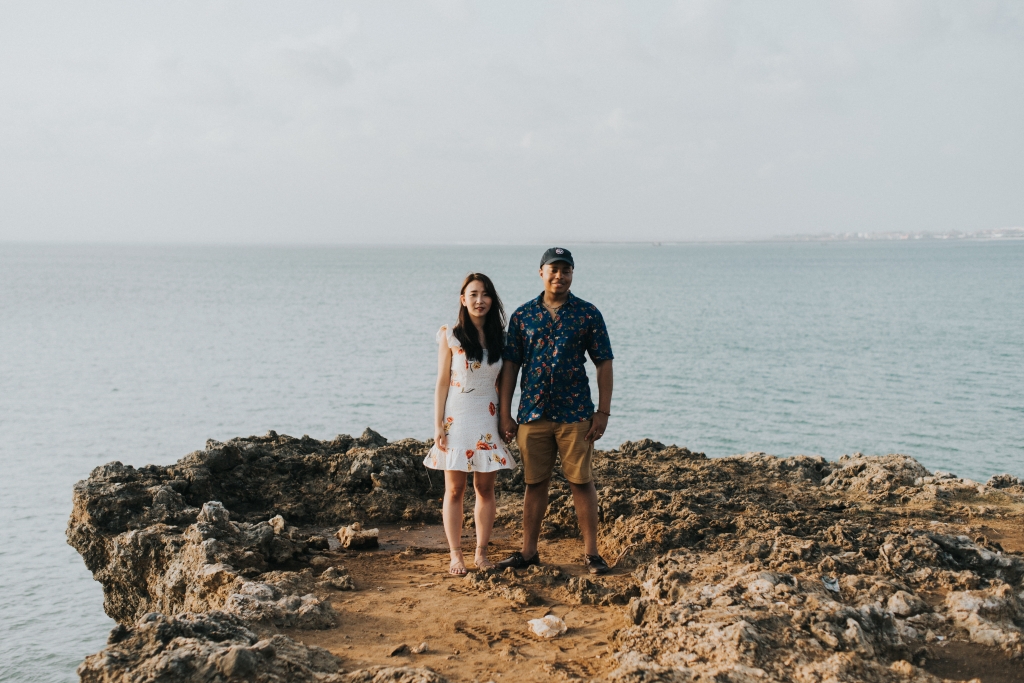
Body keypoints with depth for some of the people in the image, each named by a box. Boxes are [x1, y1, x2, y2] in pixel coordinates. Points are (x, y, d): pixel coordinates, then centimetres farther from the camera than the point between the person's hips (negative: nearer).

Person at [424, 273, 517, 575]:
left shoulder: (498, 337, 6)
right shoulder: (451, 336, -3)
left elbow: (502, 382, 11)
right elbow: (441, 382, -2)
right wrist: (438, 425, -7)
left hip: (488, 420, 3)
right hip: (457, 418, -3)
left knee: (485, 488, 5)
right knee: (455, 489, 1)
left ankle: (481, 553, 15)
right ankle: (456, 555, 9)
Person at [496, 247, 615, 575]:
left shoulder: (588, 314, 2)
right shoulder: (522, 315, 6)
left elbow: (604, 363, 1)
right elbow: (510, 364, 8)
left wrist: (603, 411, -5)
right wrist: (504, 413, 3)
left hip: (575, 413, -2)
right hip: (532, 413, 2)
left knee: (581, 482, 2)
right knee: (535, 483, 9)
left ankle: (591, 552, 11)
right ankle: (528, 551, 17)